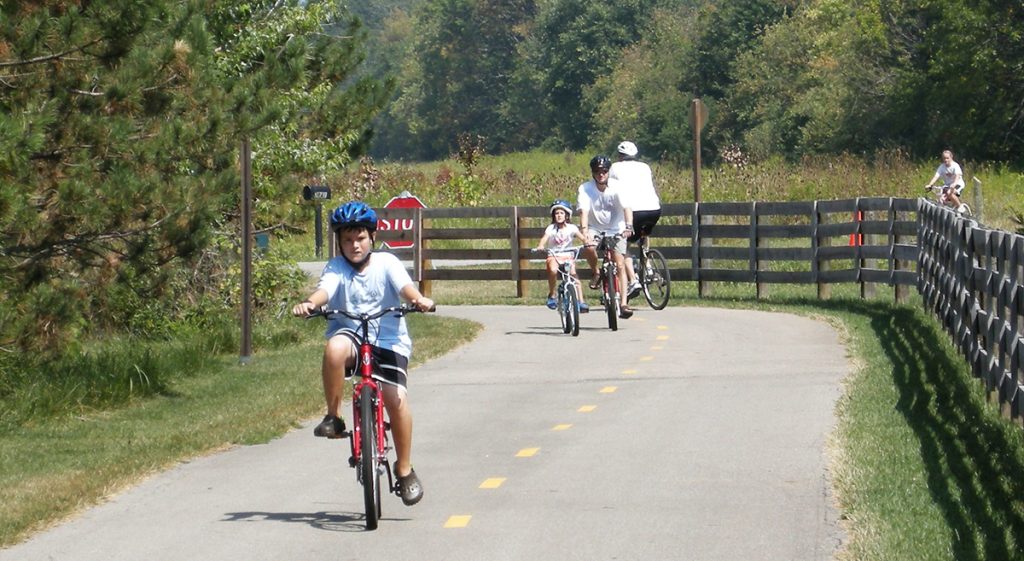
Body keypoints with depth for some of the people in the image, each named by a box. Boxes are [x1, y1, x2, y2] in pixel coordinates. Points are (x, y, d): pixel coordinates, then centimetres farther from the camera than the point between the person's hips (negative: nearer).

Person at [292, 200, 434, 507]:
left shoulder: (386, 262, 2)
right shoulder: (336, 267, 3)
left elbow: (404, 285, -16)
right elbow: (325, 289, -17)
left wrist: (419, 299, -40)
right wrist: (310, 303, -41)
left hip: (388, 340, 0)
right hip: (351, 334, 0)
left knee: (396, 398, -19)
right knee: (335, 348, -36)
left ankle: (405, 470, 0)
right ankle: (333, 418, -19)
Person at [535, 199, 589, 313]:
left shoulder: (571, 228, 0)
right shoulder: (551, 228, -2)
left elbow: (581, 237, -13)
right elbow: (544, 239, -16)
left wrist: (587, 242, -35)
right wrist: (540, 246, -38)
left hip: (567, 256, 1)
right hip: (553, 256, -1)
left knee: (573, 274, -23)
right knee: (553, 270, -33)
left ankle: (581, 301, -21)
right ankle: (551, 294, -11)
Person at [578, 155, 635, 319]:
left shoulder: (615, 189, -14)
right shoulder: (586, 189, -13)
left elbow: (627, 208, -25)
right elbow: (584, 211, -24)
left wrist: (628, 226, -44)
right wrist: (584, 230, -41)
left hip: (615, 229, 0)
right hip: (595, 228, 0)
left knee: (620, 265, -13)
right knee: (588, 248, -32)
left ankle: (623, 303, -13)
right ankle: (596, 274, -2)